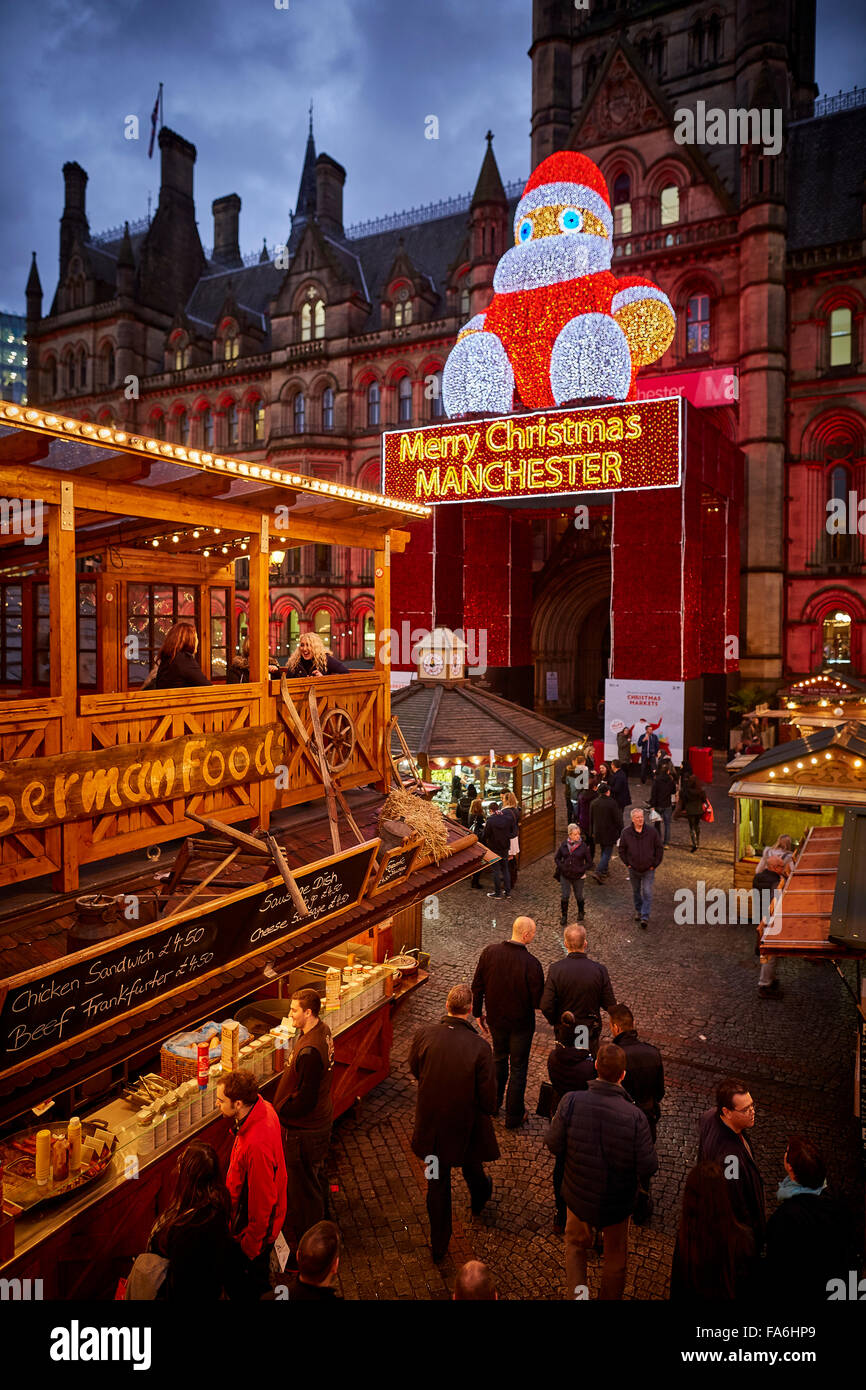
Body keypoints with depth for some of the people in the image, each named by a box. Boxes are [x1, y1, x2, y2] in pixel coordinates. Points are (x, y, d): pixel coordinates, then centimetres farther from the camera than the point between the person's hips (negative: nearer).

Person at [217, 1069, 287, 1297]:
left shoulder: (257, 1145, -41)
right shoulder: (263, 1107, -14)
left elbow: (262, 1202, -27)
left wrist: (251, 1245, -15)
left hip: (256, 1225, -8)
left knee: (255, 1282, 17)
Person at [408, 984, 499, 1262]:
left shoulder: (424, 1035, -20)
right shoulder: (479, 1046, -27)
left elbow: (414, 1070, 1)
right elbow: (488, 1097, -18)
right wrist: (489, 1111, 4)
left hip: (431, 1121, 1)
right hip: (467, 1122, -1)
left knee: (437, 1183, 19)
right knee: (470, 1165, 30)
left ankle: (439, 1244, 32)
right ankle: (479, 1199, 60)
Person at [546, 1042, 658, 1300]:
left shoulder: (571, 1102, -26)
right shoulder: (634, 1116, -28)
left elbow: (553, 1145, -15)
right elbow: (648, 1168, -19)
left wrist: (556, 1121, 3)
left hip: (578, 1194, 1)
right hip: (617, 1200, 0)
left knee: (576, 1243, 29)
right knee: (615, 1255, 26)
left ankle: (577, 1288, 17)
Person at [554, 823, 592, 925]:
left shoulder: (583, 846, -10)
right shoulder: (564, 844, -5)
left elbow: (589, 862, -2)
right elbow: (556, 858, 7)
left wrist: (582, 869, -12)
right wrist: (561, 867, -5)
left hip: (578, 876, -1)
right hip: (565, 876, 1)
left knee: (579, 896, 14)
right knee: (564, 897, 4)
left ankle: (580, 913, 41)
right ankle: (564, 916, 23)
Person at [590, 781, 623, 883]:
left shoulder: (594, 803, -1)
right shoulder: (612, 803, -17)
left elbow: (591, 819, 8)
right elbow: (617, 819, -13)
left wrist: (592, 832, 19)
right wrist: (620, 831, -1)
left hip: (598, 832, 5)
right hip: (609, 833, -5)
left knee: (603, 851, 21)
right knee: (607, 852, 0)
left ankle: (605, 870, 30)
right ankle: (598, 873, -11)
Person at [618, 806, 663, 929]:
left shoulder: (651, 831, -11)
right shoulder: (626, 833, -8)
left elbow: (659, 848, -1)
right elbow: (622, 849, 4)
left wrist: (655, 864, -4)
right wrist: (627, 863, -2)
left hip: (648, 869, -2)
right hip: (633, 869, 2)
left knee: (647, 893, -6)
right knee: (636, 891, 17)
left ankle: (645, 917, -3)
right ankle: (638, 910, 38)